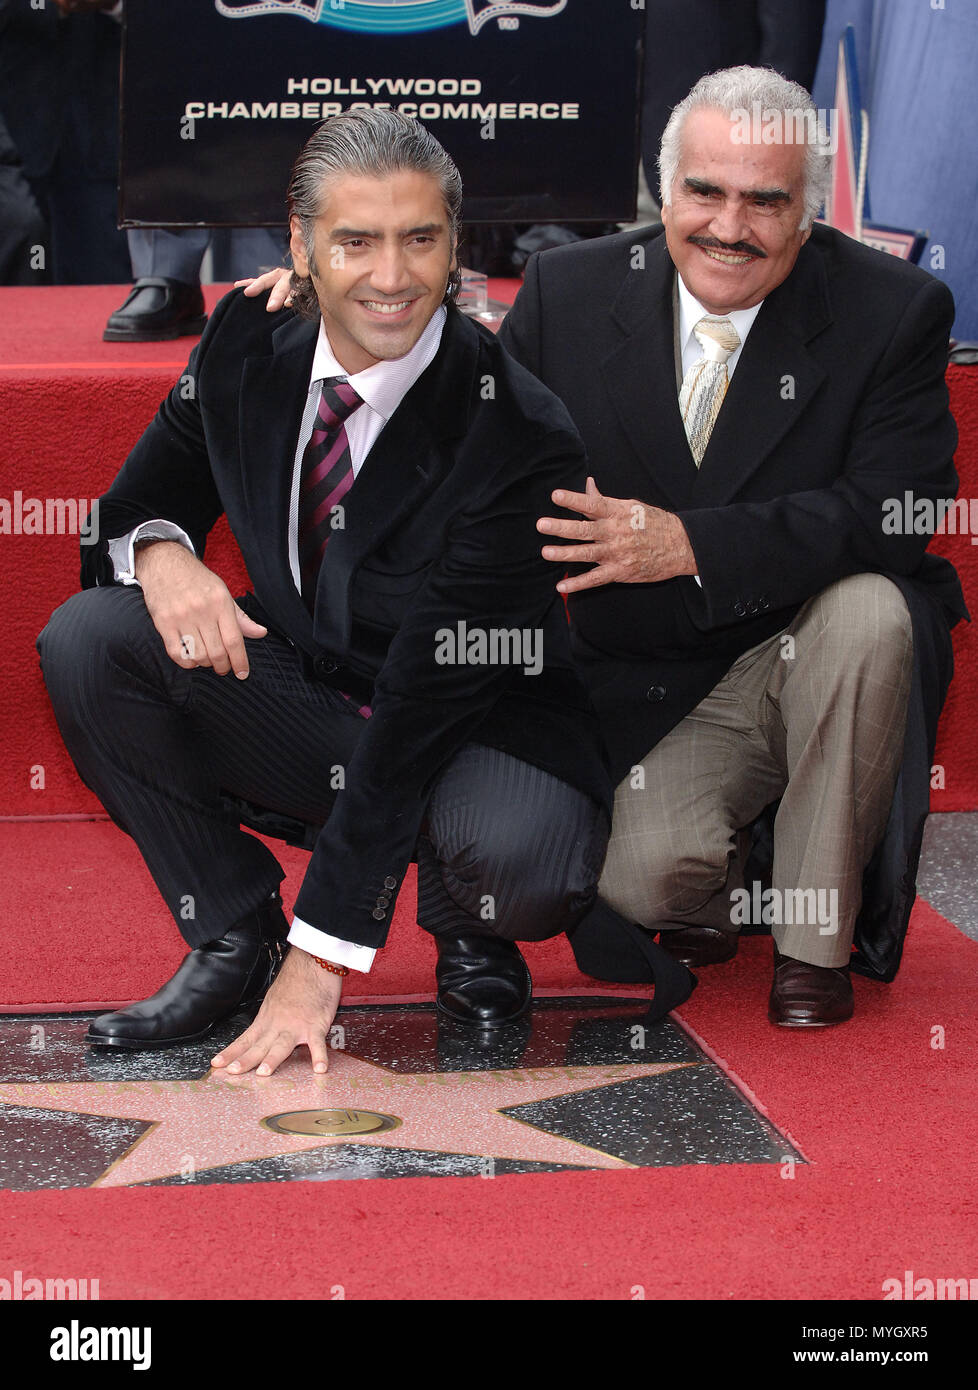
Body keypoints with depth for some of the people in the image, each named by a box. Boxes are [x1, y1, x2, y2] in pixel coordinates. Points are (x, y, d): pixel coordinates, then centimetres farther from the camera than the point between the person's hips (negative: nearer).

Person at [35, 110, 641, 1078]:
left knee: (519, 858, -38)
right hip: (298, 694, 5)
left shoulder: (517, 435, -25)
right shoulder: (246, 348, -8)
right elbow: (133, 509, 8)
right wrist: (160, 553, -22)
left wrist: (322, 962, -28)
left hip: (476, 734, -5)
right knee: (87, 637, -18)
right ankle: (233, 939, -2)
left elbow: (432, 695, -27)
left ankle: (464, 928, 3)